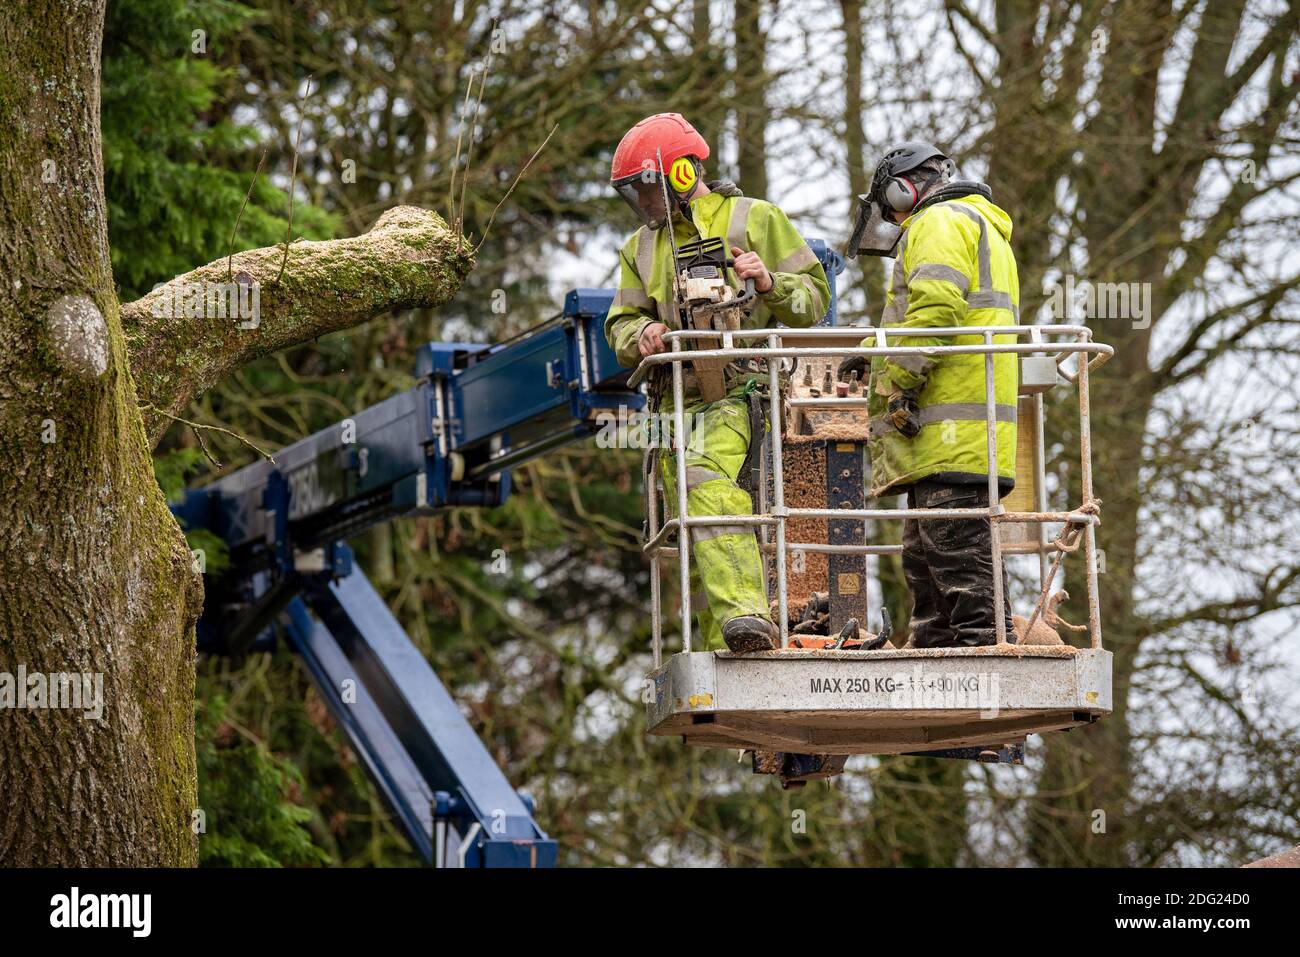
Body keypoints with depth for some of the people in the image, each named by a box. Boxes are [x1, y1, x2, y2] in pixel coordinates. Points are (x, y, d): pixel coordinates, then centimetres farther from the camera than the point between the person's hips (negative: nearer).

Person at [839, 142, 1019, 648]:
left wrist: (895, 381, -14)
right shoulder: (984, 229, 31)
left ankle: (987, 643, -19)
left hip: (951, 428, -10)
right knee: (925, 556, 12)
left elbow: (936, 309, -18)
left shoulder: (939, 223, -1)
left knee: (958, 551, -14)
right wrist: (874, 353, 24)